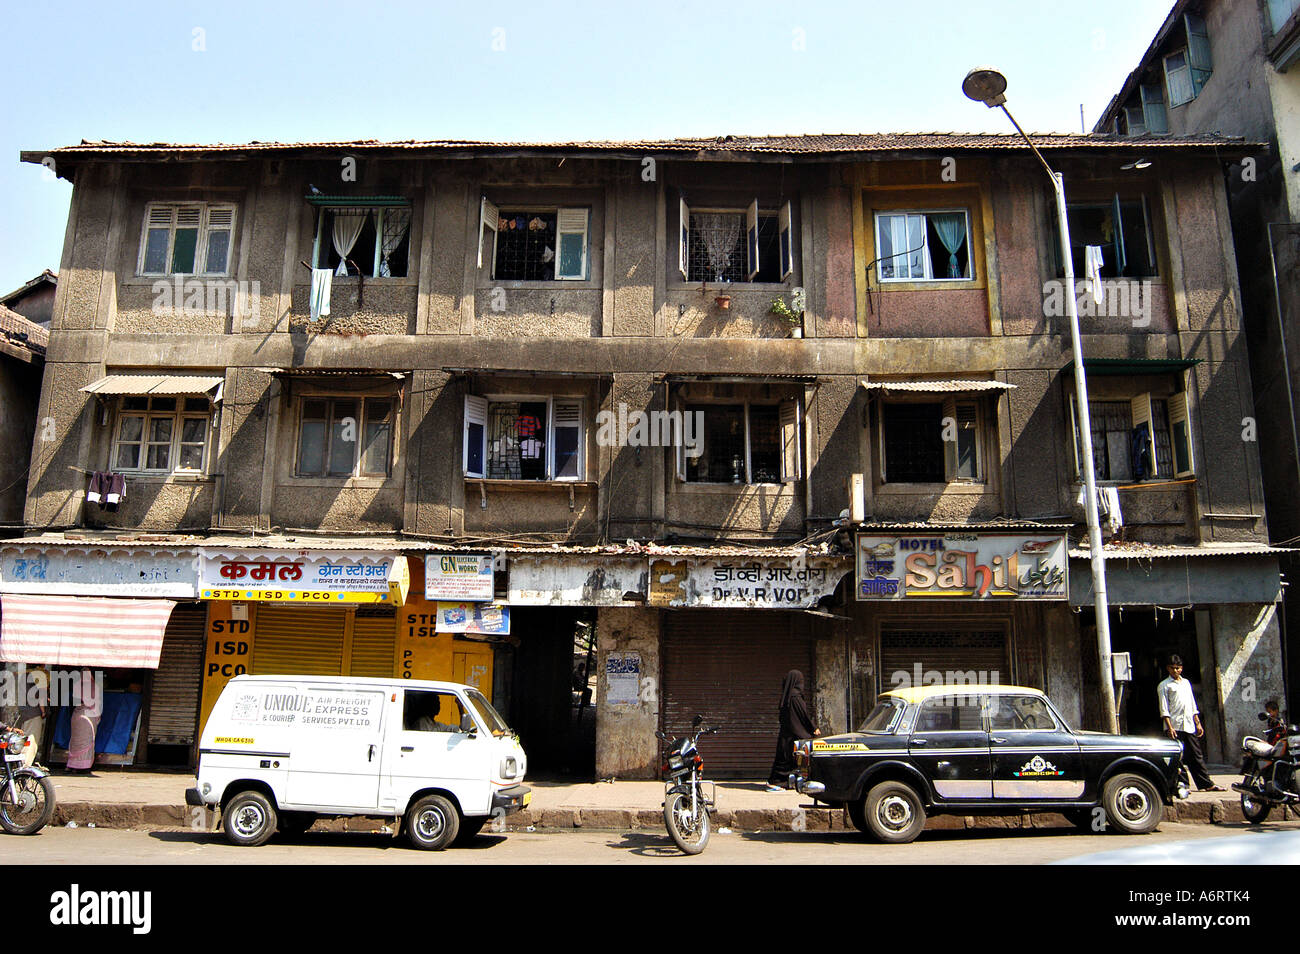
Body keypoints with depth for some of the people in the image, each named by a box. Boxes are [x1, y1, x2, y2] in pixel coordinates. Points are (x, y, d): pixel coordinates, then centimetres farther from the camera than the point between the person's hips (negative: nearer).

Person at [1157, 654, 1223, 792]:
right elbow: (1164, 709, -7)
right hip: (1175, 727, -6)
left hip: (1189, 726, 6)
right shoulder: (1164, 685, -1)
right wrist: (1169, 727, -15)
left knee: (1197, 756, 8)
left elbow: (1193, 705, 22)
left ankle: (1207, 784, 13)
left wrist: (1198, 723, 15)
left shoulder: (1186, 682, 18)